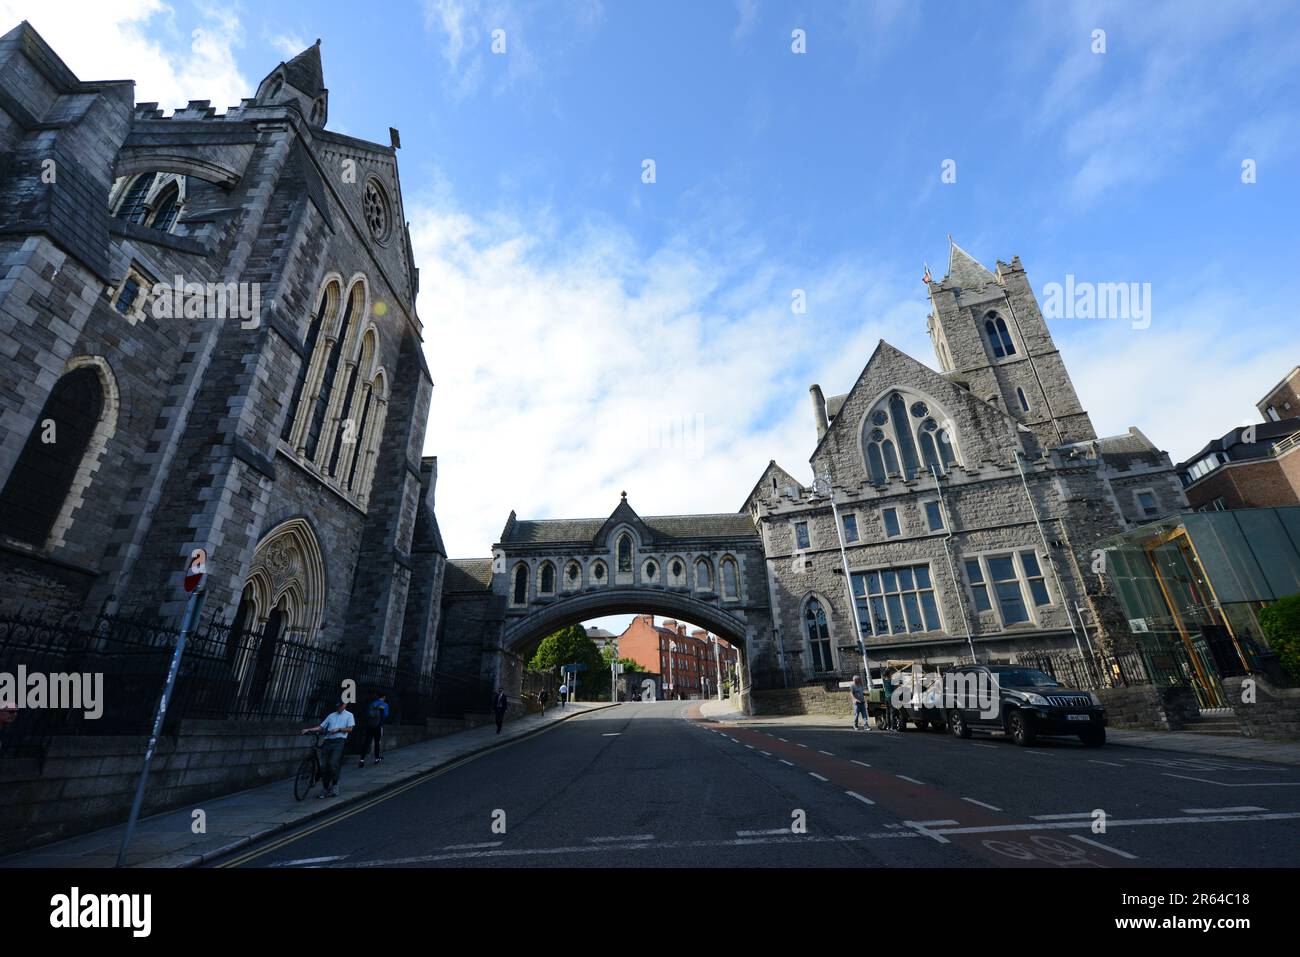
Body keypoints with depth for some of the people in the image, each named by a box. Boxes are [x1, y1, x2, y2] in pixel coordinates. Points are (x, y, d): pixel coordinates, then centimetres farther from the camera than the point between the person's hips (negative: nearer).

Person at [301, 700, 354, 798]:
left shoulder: (349, 715, 11)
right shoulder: (331, 715, 23)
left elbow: (350, 729, 1)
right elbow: (321, 727, 17)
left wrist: (339, 729, -11)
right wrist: (308, 729, 6)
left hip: (339, 742, -4)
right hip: (328, 741, 4)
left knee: (333, 764, -17)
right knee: (323, 765, -2)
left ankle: (335, 785, 2)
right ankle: (326, 788, 12)